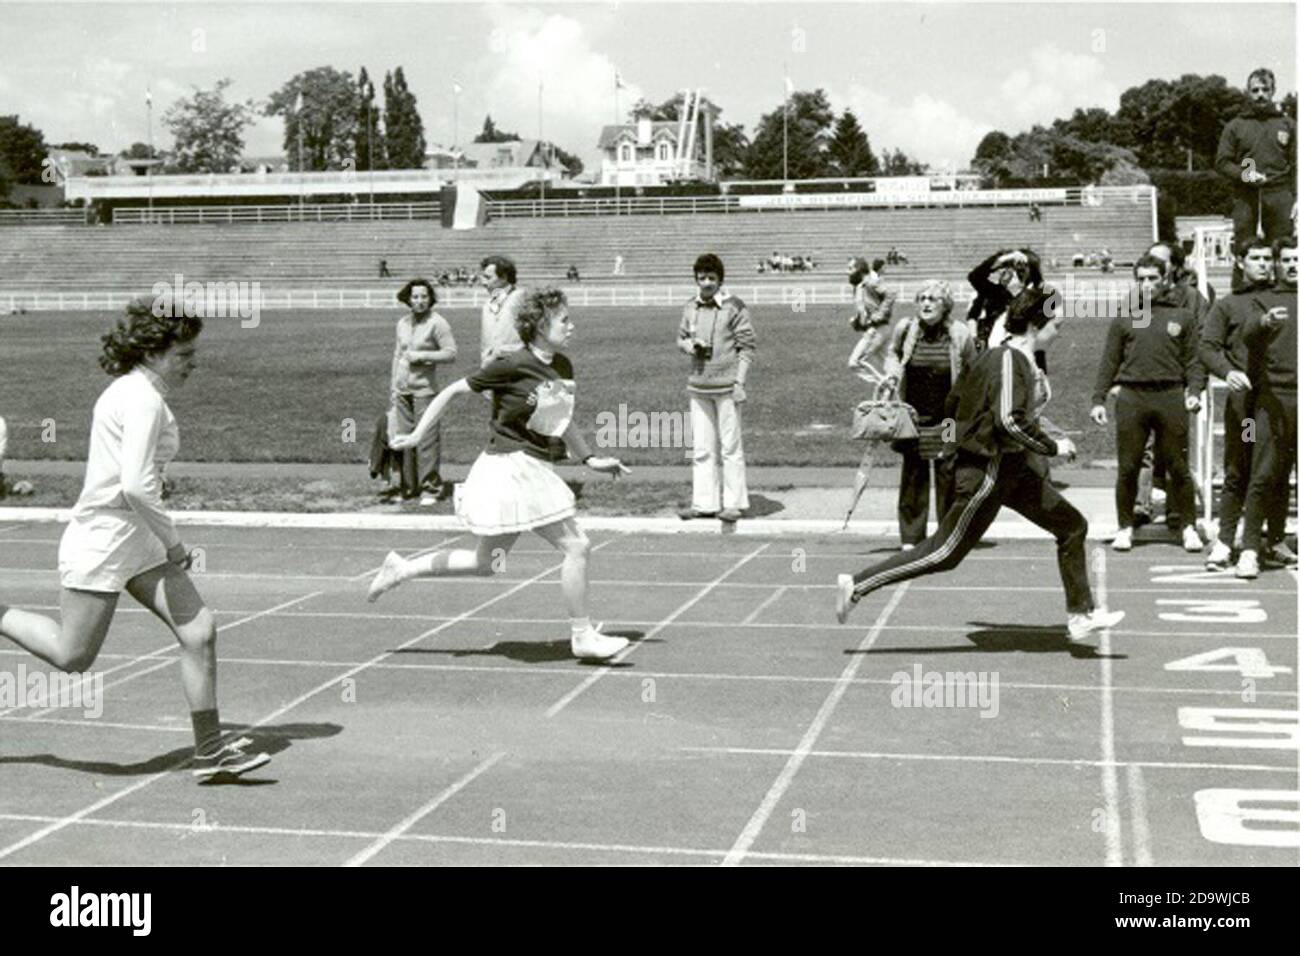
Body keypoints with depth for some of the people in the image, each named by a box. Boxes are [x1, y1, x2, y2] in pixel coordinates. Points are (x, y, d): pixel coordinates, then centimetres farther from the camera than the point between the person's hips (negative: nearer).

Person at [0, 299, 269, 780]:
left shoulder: (130, 391, 11)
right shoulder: (143, 400, -19)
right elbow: (136, 487, -27)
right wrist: (173, 542, -16)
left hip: (137, 541, 10)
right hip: (101, 541, -10)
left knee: (200, 631, 1)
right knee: (73, 656, 4)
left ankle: (210, 751, 7)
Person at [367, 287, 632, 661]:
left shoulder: (562, 367, 8)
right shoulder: (512, 365, -15)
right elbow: (453, 391, -7)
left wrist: (590, 459, 15)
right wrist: (417, 435, -6)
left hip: (535, 470, 9)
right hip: (509, 466, -9)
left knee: (485, 564, 18)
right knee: (576, 546, -9)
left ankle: (402, 568, 31)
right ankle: (582, 636, 2)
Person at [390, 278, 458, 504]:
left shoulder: (437, 323, -6)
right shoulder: (402, 323, 13)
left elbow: (451, 353, -8)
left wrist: (423, 355, -15)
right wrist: (393, 386, 19)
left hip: (424, 389, -6)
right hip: (402, 390, 6)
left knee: (427, 439, -7)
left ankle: (431, 487, 0)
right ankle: (409, 486, 15)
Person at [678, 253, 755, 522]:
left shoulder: (734, 307, -6)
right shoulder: (690, 308, 8)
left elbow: (746, 346, -5)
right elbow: (681, 338, 19)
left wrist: (739, 381, -11)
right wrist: (691, 345, -5)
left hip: (726, 387, -5)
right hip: (698, 386, 5)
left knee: (730, 447, 1)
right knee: (702, 448, 9)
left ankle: (733, 503, 7)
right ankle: (704, 502, 15)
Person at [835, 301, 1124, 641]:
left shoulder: (1020, 359, 11)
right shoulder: (1009, 359, -18)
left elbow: (954, 402, 15)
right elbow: (1009, 420, -29)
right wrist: (1052, 447, -19)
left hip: (1014, 468, 10)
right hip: (989, 470, -10)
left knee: (1073, 526, 9)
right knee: (946, 552, -4)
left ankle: (1080, 615, 16)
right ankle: (856, 586, 4)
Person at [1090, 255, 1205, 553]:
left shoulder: (1183, 315, 10)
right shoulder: (1123, 318, 10)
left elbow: (1193, 359, 9)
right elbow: (1109, 362, 9)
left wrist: (1195, 390, -6)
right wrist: (1098, 399, 2)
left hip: (1171, 397, 0)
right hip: (1132, 397, 0)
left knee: (1178, 466, 3)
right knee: (1128, 468, 2)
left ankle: (1188, 526, 14)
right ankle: (1125, 526, 14)